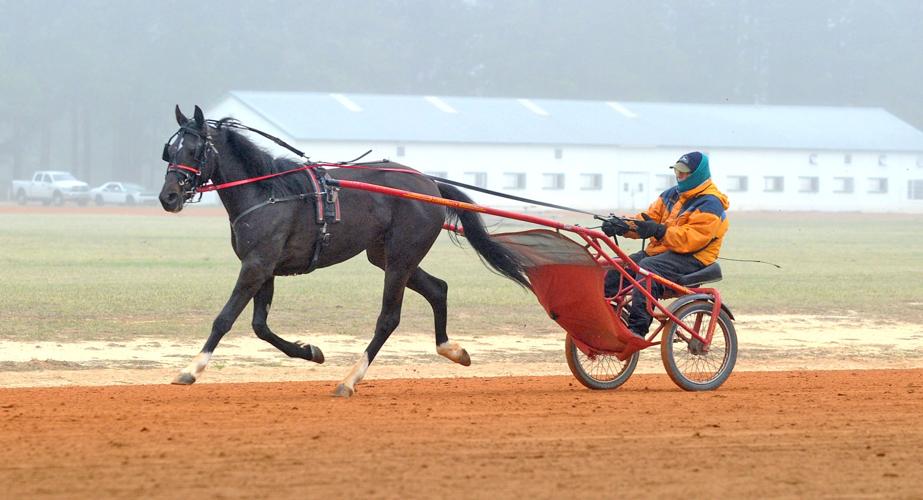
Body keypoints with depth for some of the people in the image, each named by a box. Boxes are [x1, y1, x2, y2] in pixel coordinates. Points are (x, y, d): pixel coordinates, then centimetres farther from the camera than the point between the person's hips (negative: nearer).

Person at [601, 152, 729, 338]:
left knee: (648, 267, -36)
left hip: (691, 258, -9)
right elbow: (648, 218, 12)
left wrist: (659, 231, -29)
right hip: (660, 250, 9)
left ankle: (638, 329, -43)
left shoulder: (710, 204, -9)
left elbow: (690, 239, -21)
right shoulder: (672, 195, 18)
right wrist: (621, 225, -7)